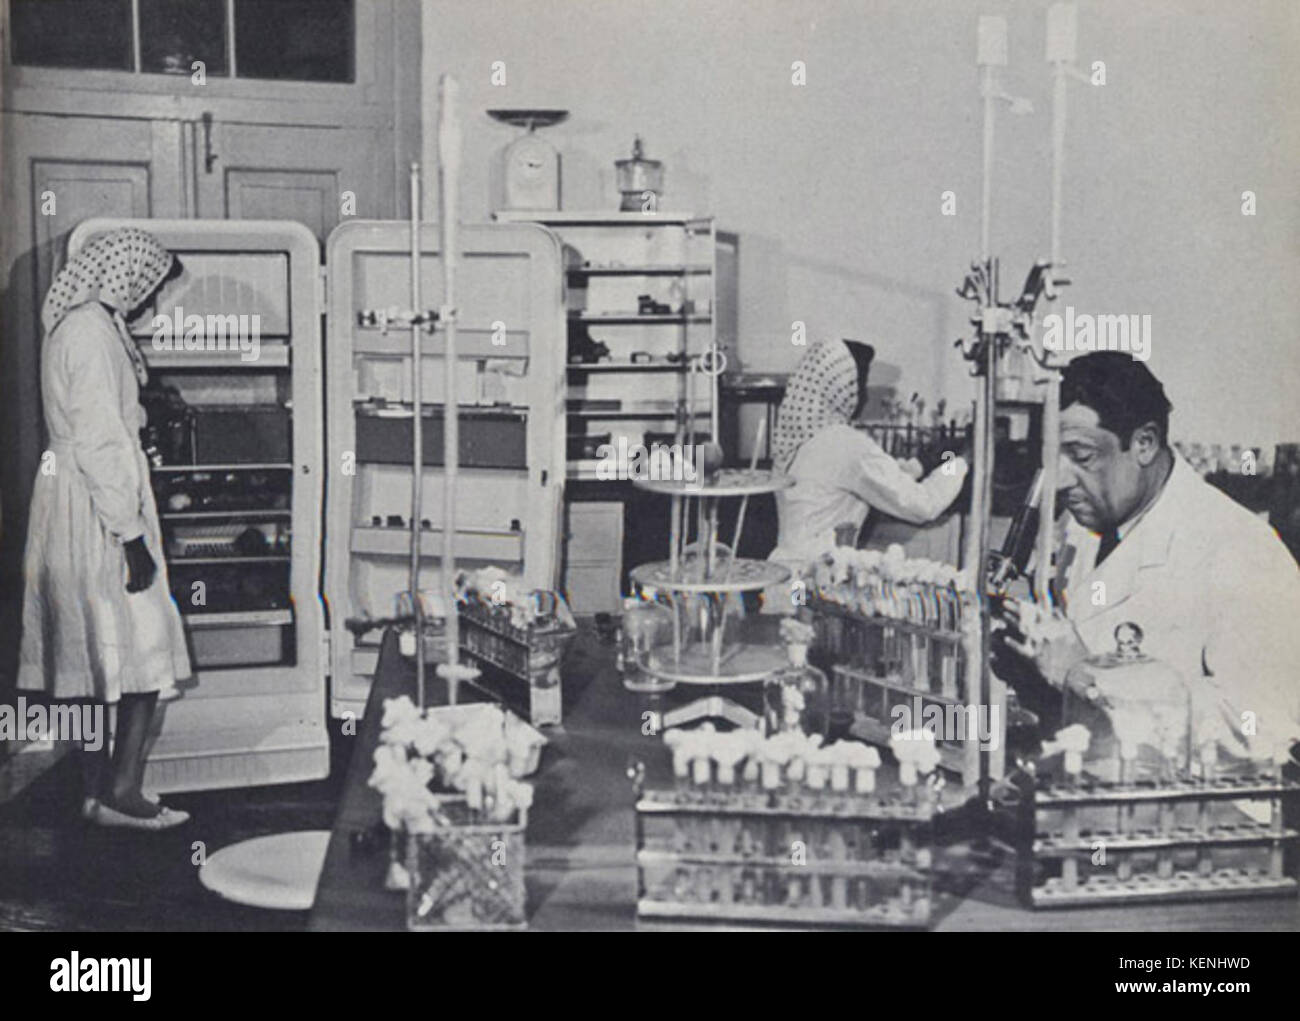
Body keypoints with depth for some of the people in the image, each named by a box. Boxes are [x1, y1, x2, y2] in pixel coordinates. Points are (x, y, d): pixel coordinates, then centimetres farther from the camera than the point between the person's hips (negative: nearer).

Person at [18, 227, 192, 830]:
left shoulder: (74, 324, 15)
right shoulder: (92, 332, -17)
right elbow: (100, 443, -21)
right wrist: (131, 536, -21)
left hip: (69, 503, 10)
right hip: (97, 508, -10)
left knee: (88, 654, 12)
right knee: (143, 647, -6)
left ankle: (99, 788, 19)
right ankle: (122, 791, -4)